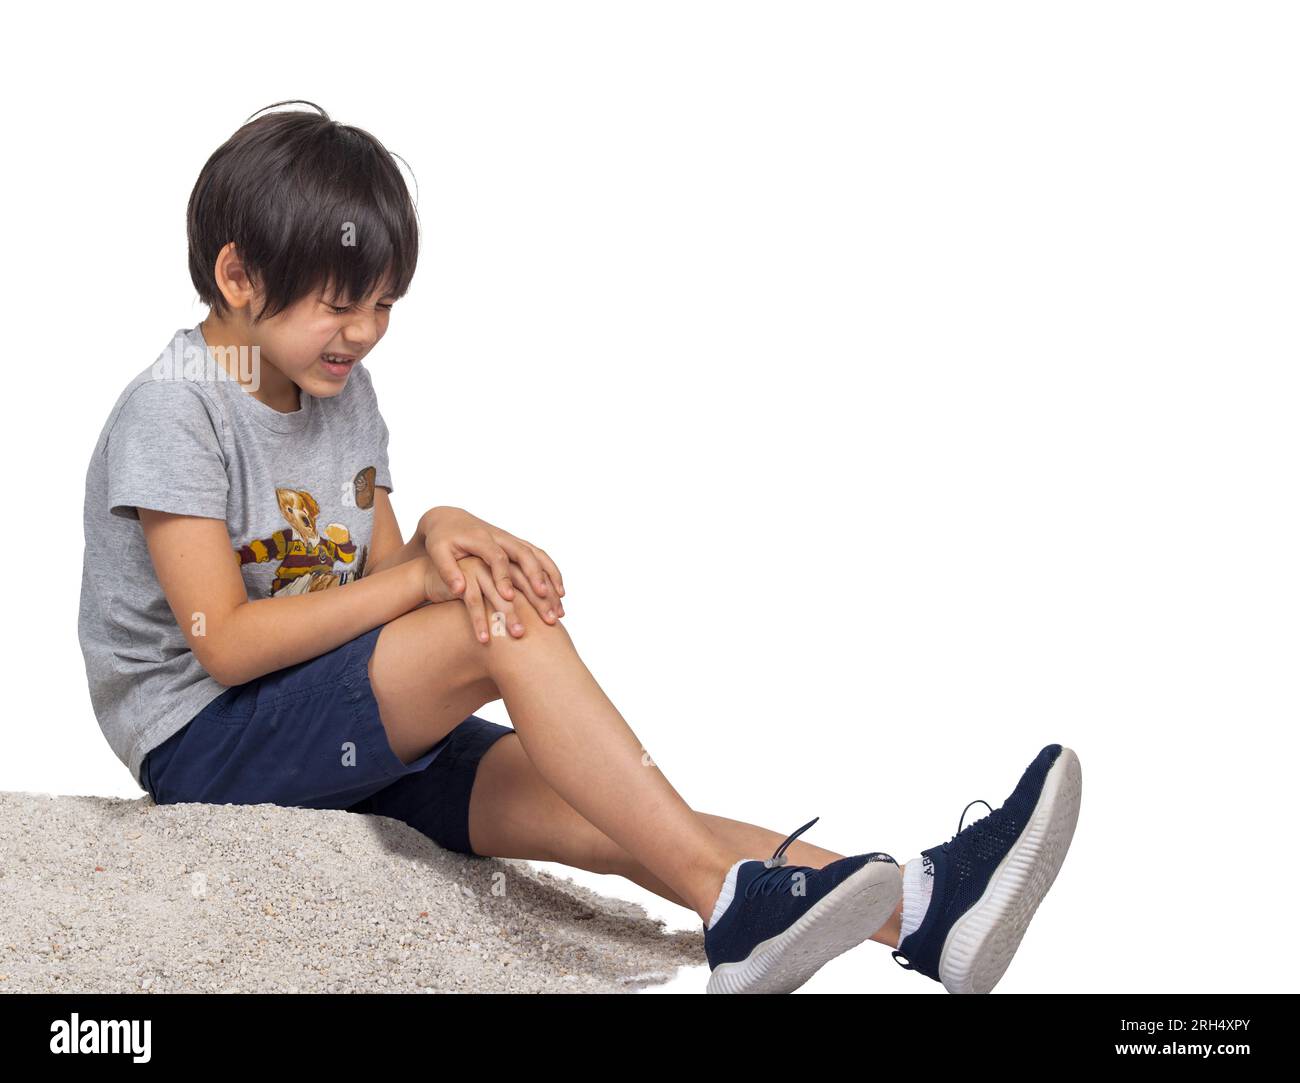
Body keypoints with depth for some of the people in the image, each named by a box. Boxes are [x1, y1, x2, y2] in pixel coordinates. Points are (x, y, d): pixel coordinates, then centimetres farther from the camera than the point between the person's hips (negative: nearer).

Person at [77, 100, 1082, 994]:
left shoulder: (344, 393, 10)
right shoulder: (172, 412, -13)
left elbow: (380, 599, 8)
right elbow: (225, 644, -21)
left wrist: (440, 536, -15)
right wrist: (422, 577, -22)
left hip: (344, 728, 6)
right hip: (204, 743, -6)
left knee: (586, 812, -19)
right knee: (508, 622, -30)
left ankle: (917, 908, -33)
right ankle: (729, 901, -32)